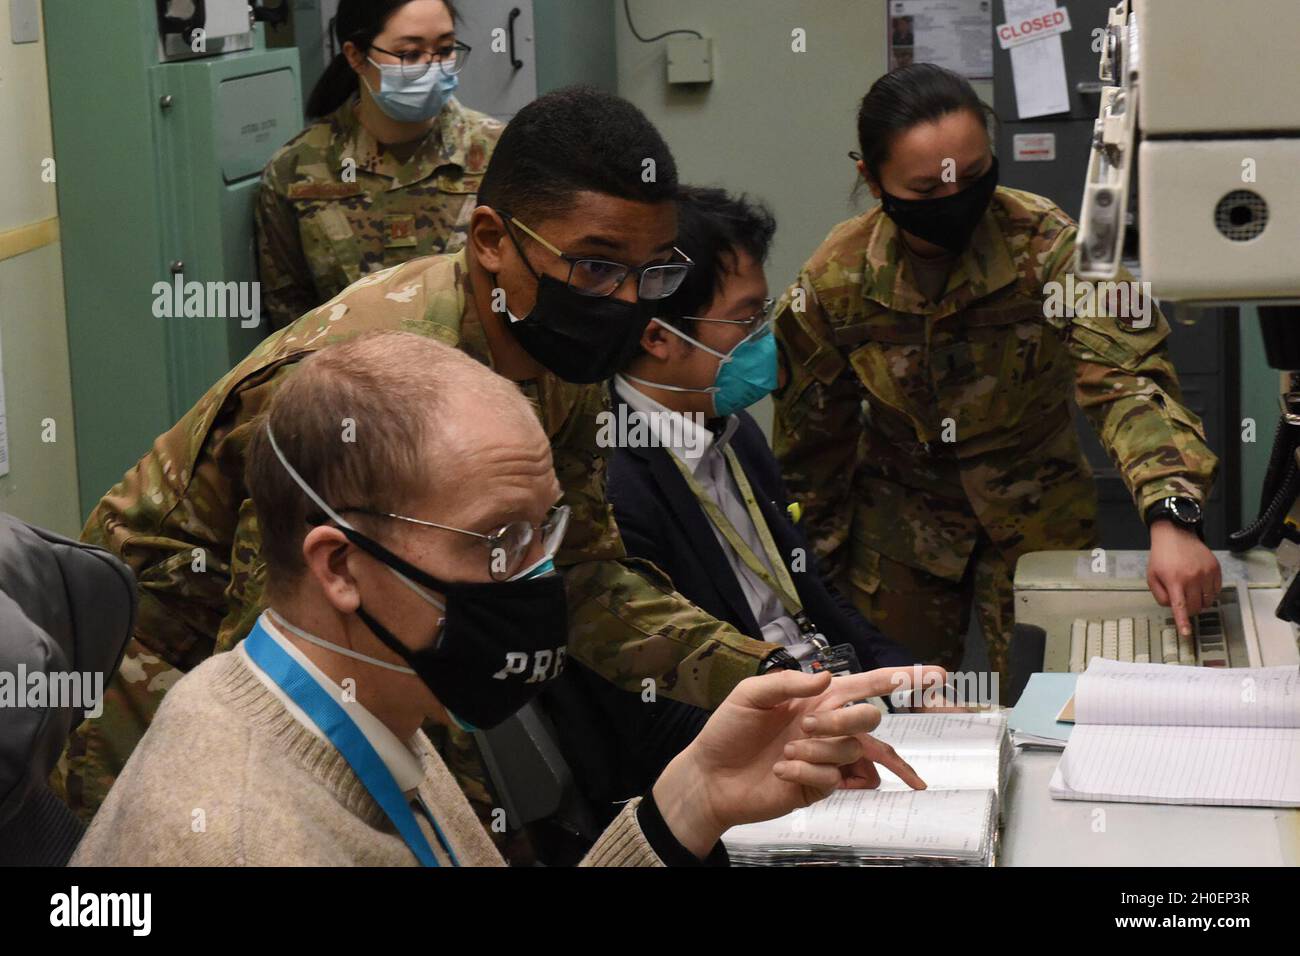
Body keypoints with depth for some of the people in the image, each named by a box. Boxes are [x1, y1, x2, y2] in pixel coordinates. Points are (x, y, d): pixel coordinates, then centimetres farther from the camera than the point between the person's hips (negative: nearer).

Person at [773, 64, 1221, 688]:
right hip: (900, 518, 1)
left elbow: (1124, 377, -29)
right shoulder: (835, 280, -14)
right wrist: (818, 567, 4)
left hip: (1038, 516, -1)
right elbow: (812, 440, 0)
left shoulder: (1046, 243, -21)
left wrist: (1170, 517, -45)